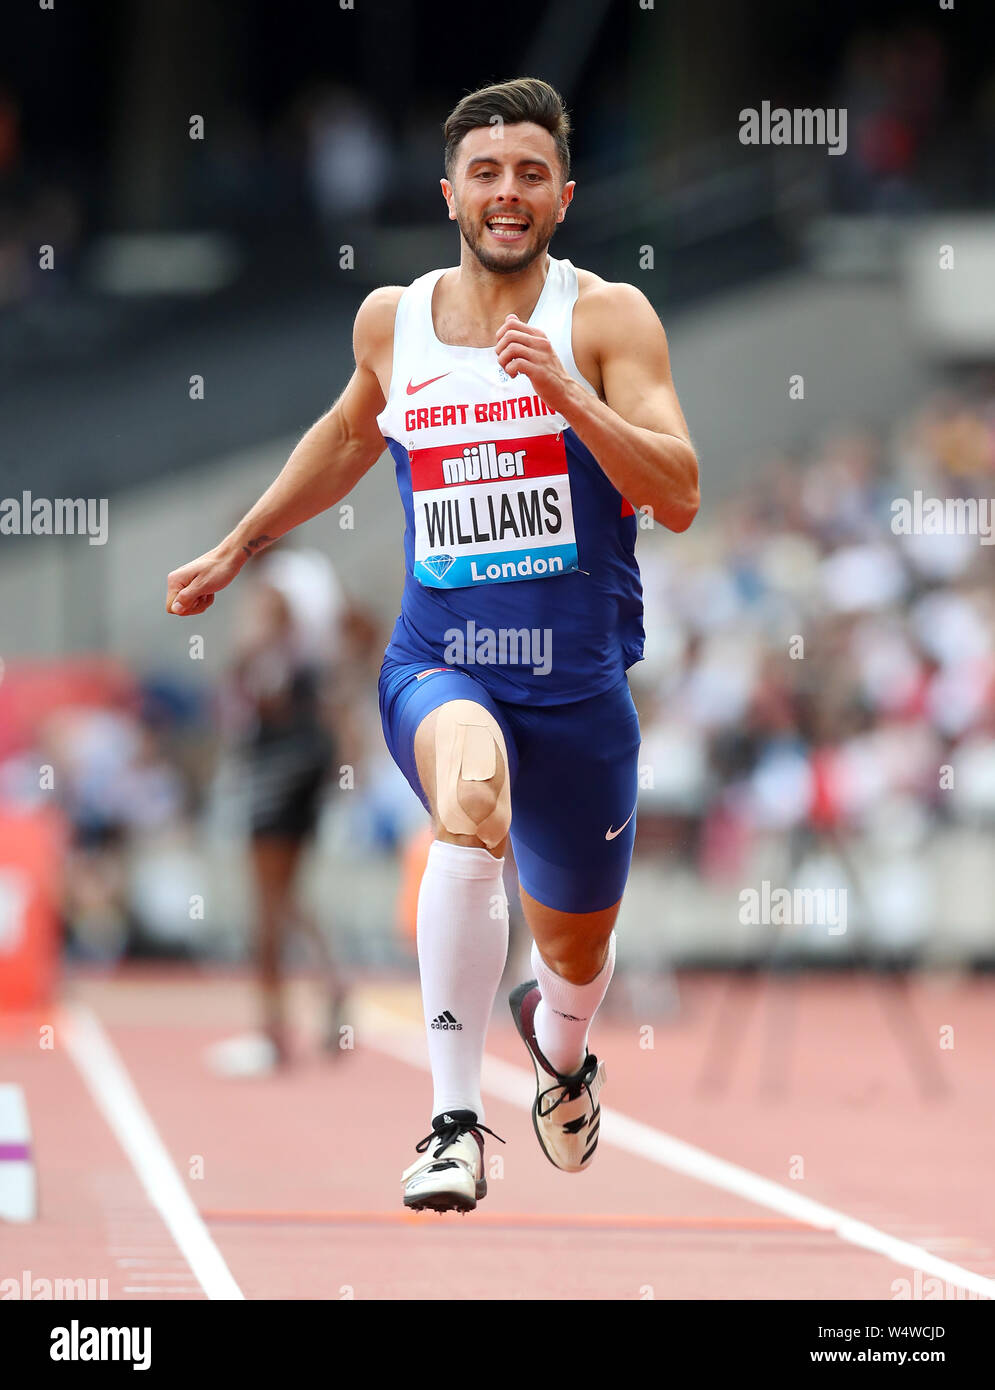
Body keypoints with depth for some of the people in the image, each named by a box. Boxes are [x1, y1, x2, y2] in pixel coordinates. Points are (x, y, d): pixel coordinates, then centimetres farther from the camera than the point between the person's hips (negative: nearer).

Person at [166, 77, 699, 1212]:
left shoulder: (607, 317, -5)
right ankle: (455, 1121, -36)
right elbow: (351, 433, 27)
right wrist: (237, 547, 33)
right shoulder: (390, 320, 5)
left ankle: (558, 1047, 57)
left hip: (580, 680, 0)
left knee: (577, 955, 17)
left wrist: (564, 392, -26)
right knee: (470, 802, -37)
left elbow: (679, 498, -15)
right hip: (437, 663, 0)